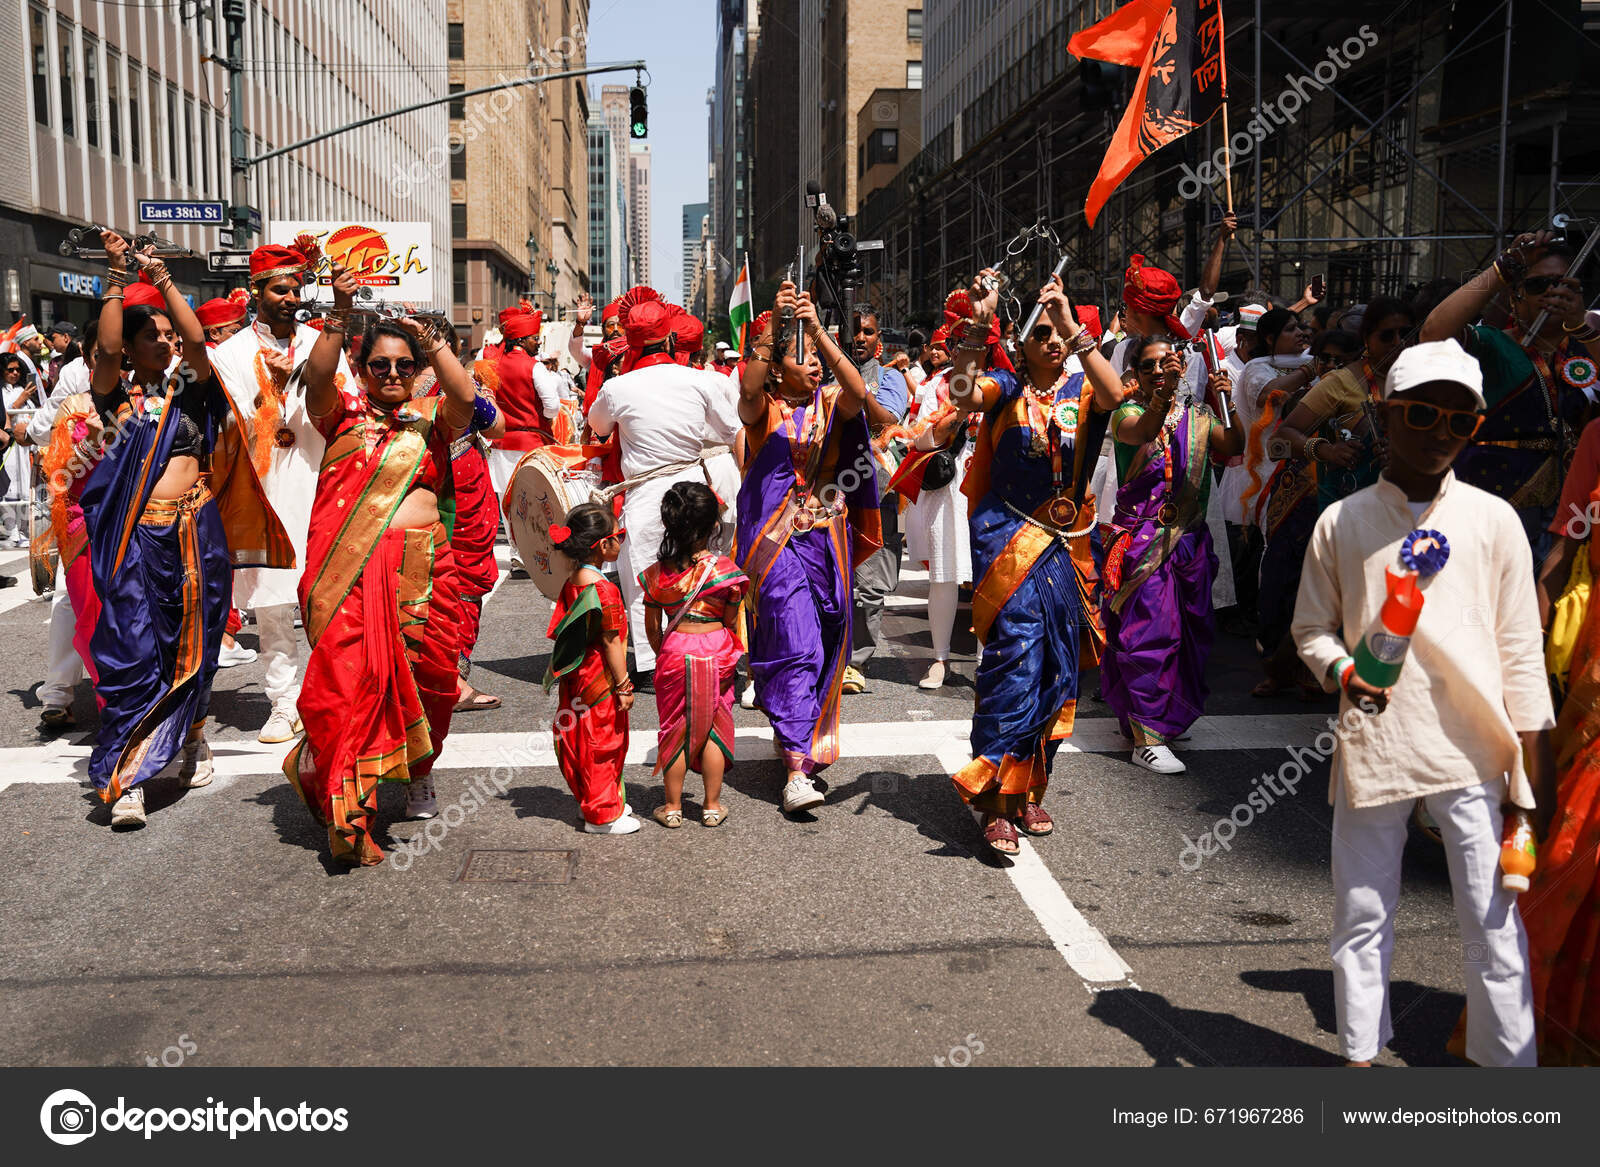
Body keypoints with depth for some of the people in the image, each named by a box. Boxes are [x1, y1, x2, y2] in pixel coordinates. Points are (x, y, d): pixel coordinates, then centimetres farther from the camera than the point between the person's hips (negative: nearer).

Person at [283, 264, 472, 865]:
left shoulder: (430, 417, 13)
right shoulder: (343, 412, 12)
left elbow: (465, 396, -8)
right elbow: (316, 379, -9)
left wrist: (428, 337, -16)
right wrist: (339, 315, -20)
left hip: (423, 565, 2)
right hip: (351, 566, -1)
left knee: (428, 675, 4)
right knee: (348, 675, -11)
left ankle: (418, 771, 33)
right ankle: (346, 815, -6)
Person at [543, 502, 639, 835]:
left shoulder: (572, 582, 3)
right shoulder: (603, 589, -23)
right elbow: (611, 642, -21)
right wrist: (624, 685, -13)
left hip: (578, 679, 9)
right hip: (600, 683, -9)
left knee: (587, 743, 18)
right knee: (601, 745, 3)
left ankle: (605, 802, 32)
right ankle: (602, 814, 14)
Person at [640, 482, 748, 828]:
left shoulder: (657, 573, -6)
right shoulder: (725, 569, -10)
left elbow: (651, 627, 2)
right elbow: (732, 622, -2)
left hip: (674, 653, 1)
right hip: (715, 652, -1)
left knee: (674, 729, 12)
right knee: (713, 728, 12)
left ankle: (672, 807, 20)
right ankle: (712, 806, 19)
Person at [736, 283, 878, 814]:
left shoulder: (831, 406, 7)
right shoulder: (765, 409, 1)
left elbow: (857, 389, -16)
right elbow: (748, 388, -23)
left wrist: (815, 326, -22)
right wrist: (772, 323, -29)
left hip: (826, 540, 4)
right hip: (777, 542, -4)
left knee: (823, 648, 11)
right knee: (795, 647, -13)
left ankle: (805, 742, 31)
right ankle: (798, 769, -14)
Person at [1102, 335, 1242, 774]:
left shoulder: (1197, 416, 11)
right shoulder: (1127, 412, -3)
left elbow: (1234, 448, -4)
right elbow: (1141, 432, -26)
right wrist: (1162, 397, -42)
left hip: (1190, 540, 5)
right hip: (1141, 538, -5)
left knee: (1189, 632, 11)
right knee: (1146, 631, -8)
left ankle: (1170, 717, 29)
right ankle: (1146, 738, -6)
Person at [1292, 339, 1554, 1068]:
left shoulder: (1493, 520, 3)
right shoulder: (1342, 523, 3)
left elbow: (1520, 651, 4)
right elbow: (1311, 628, 9)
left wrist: (1536, 764, 1)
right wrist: (1341, 670, -14)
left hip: (1474, 748, 0)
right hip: (1373, 743, 0)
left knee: (1494, 920, 3)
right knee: (1362, 915, 10)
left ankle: (1508, 1062, 19)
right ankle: (1359, 1054, 26)